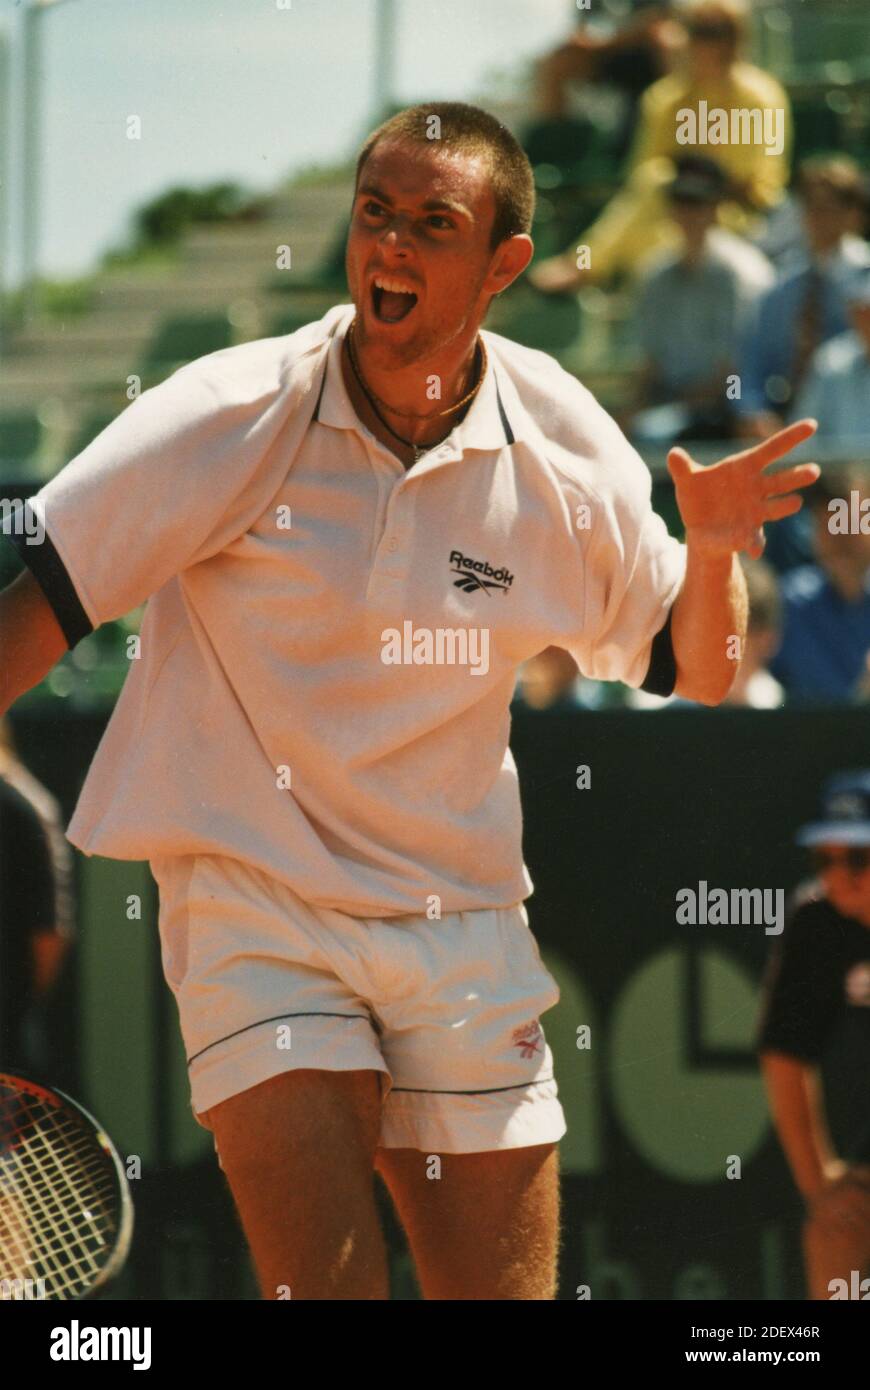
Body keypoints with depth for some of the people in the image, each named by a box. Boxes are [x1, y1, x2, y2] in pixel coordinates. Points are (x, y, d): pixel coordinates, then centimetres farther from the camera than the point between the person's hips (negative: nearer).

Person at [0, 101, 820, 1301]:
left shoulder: (563, 448, -1)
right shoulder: (231, 416, -11)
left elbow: (692, 672, 11)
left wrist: (712, 551, -10)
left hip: (463, 931, 3)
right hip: (254, 908, -3)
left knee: (506, 1287, 3)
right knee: (328, 1287, -19)